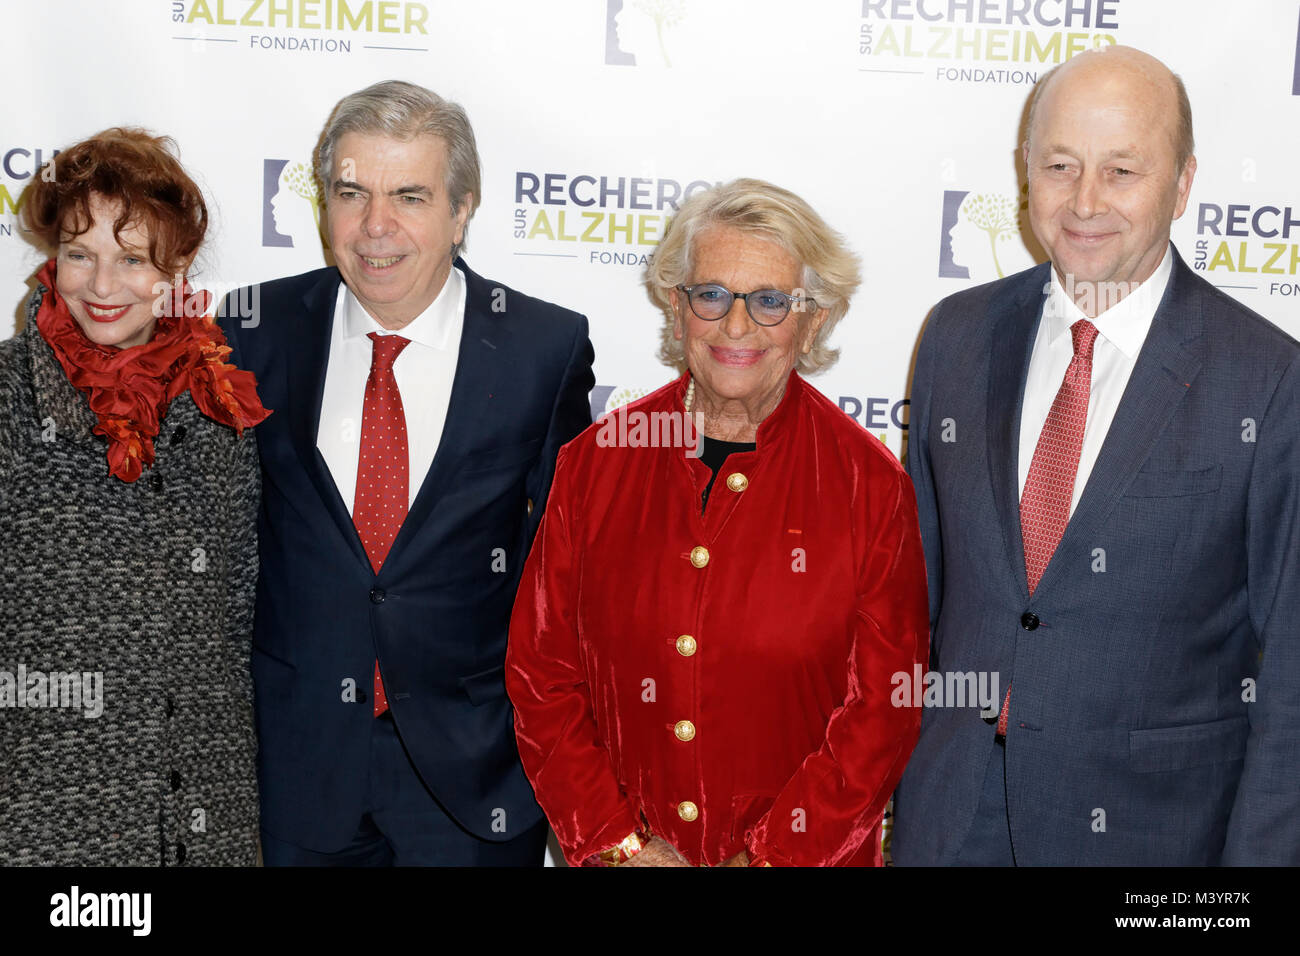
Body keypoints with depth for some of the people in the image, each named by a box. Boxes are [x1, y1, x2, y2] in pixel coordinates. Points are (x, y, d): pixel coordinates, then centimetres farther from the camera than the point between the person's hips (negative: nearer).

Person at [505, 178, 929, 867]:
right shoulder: (595, 462, -4)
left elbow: (883, 712, -9)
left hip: (804, 855, -1)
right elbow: (541, 674, -3)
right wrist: (619, 843, -9)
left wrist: (767, 856, -14)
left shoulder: (869, 482, -9)